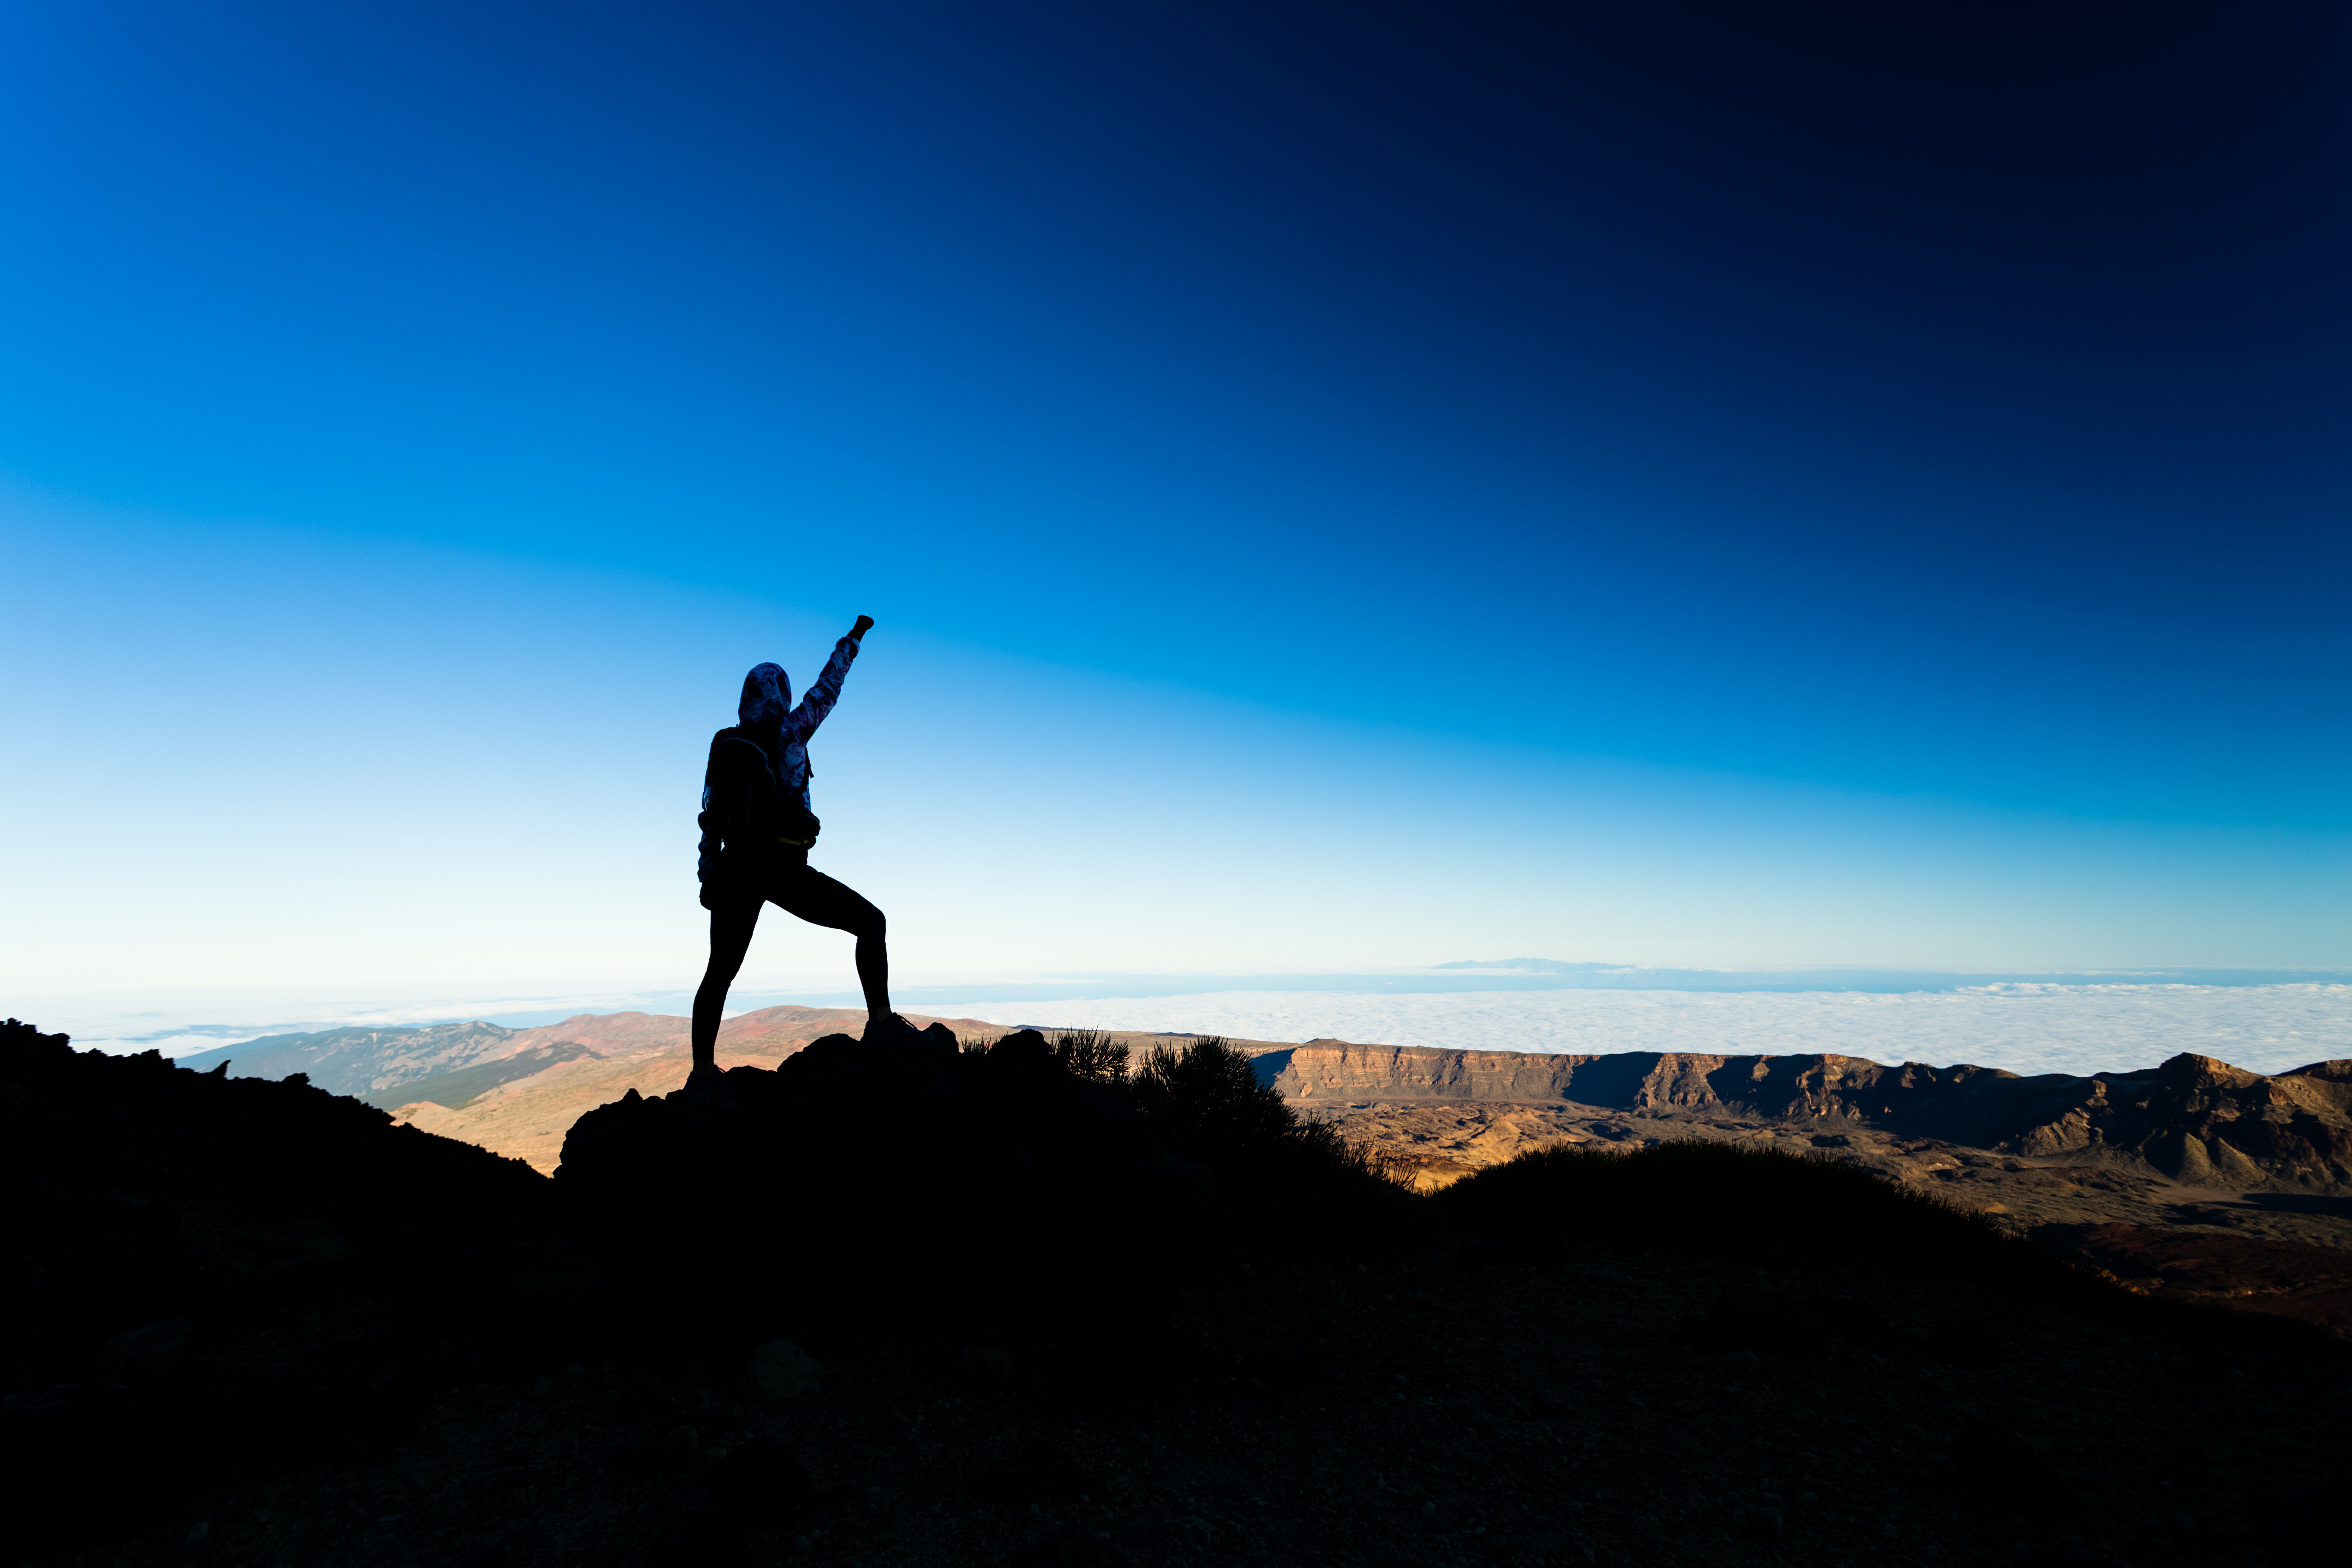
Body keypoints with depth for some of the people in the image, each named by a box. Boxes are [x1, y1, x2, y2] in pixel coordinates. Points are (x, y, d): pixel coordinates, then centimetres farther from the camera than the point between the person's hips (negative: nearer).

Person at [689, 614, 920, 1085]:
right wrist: (854, 637, 22)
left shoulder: (723, 745, 9)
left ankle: (702, 1069, 14)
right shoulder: (789, 733, -2)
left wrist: (708, 875, 12)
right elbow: (827, 689, 10)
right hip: (782, 868, -5)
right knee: (870, 922, 3)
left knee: (720, 972, 13)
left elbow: (710, 817, 8)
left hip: (736, 869, 5)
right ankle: (881, 1021, -8)